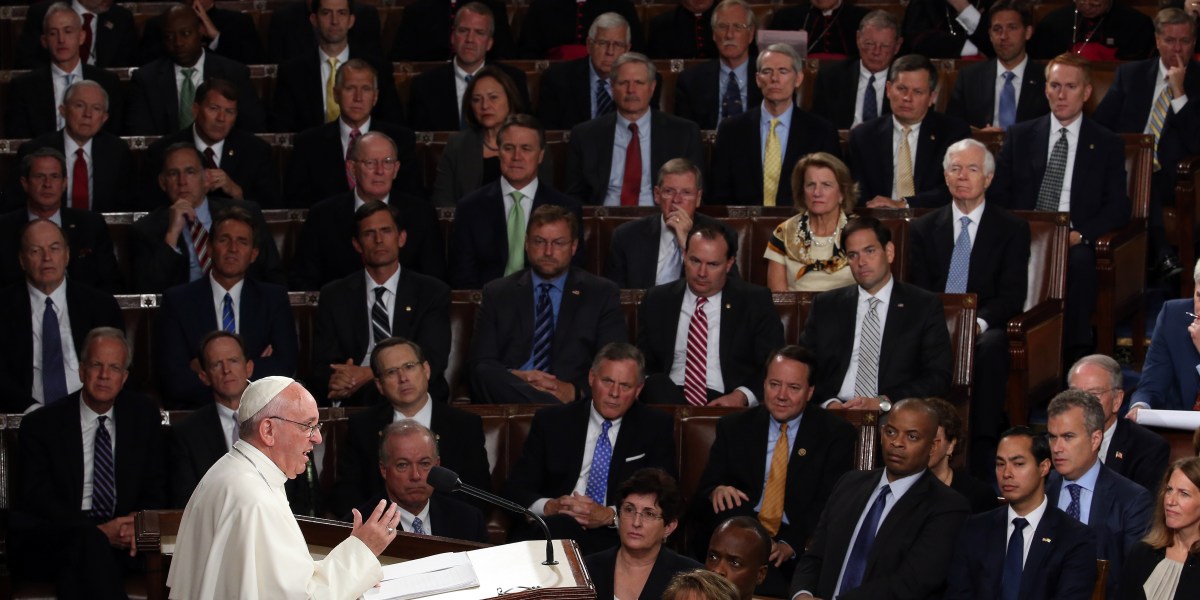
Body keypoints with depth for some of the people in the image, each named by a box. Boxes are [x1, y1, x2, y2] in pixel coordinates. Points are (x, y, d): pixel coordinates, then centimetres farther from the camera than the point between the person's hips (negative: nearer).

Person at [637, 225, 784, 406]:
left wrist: (741, 396, -16)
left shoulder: (755, 301, 6)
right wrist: (651, 390, -10)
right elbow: (644, 364, 15)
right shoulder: (656, 301, 13)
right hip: (669, 401, 3)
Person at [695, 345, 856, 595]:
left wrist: (790, 545, -21)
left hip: (800, 549, -3)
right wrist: (716, 492, -17)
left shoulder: (837, 434, 7)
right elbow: (703, 492, 10)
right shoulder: (733, 427, 14)